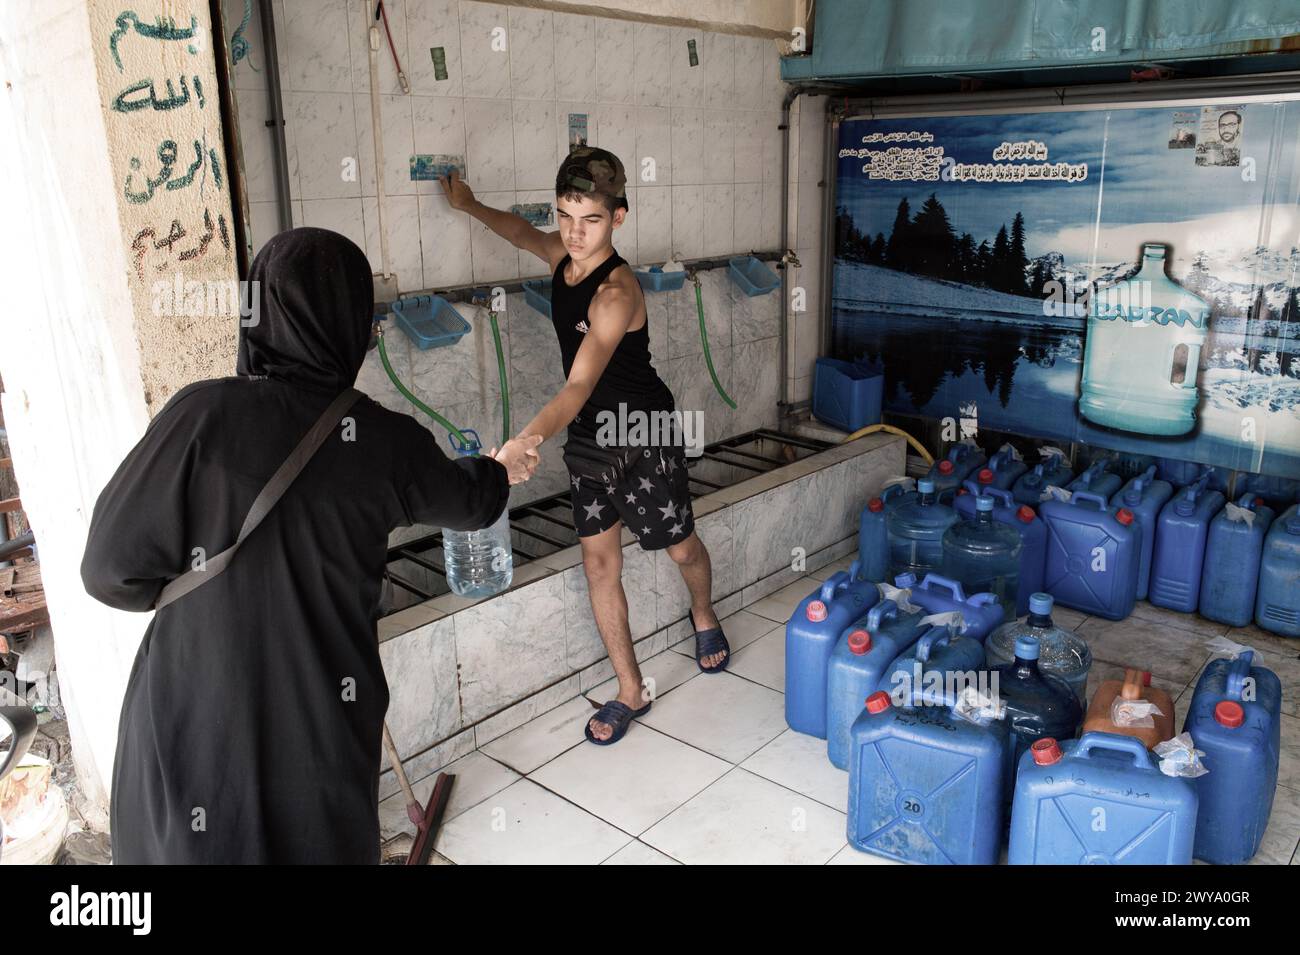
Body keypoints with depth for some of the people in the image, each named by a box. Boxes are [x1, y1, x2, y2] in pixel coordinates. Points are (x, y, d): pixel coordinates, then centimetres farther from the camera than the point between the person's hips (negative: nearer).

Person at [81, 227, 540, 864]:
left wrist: (201, 574, 8)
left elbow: (113, 567, -13)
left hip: (195, 718, -1)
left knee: (194, 841, 21)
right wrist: (499, 469, 35)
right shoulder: (388, 441, -7)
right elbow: (464, 501, 13)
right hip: (323, 721, 2)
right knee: (324, 842, 23)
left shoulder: (206, 412, -16)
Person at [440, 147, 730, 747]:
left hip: (644, 434, -6)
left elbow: (578, 388, -41)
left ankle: (703, 616, 48)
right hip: (587, 436, 7)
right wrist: (469, 206, 35)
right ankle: (630, 691, 16)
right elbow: (521, 233, 24)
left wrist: (523, 445, -55)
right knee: (599, 561, 4)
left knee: (681, 547, 13)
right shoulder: (562, 255, -4)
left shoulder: (616, 291, -28)